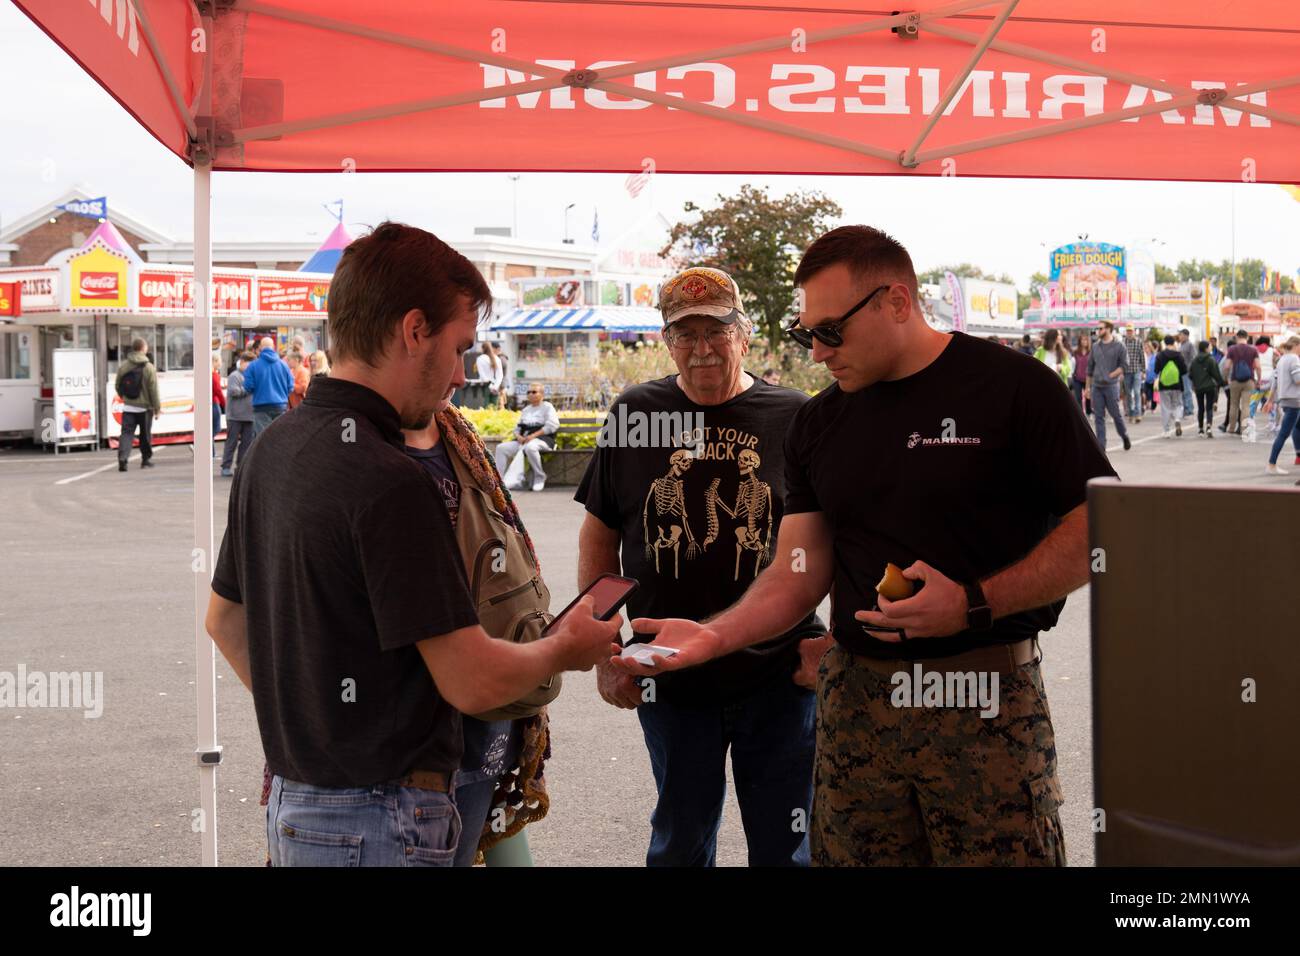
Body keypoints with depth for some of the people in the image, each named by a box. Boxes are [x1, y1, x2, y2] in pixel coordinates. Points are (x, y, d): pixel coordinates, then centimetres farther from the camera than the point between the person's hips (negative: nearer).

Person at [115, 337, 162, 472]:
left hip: (128, 407, 2)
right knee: (145, 435, 13)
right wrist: (157, 408, -4)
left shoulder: (123, 366, 0)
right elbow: (153, 390, -11)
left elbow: (117, 385, 8)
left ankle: (122, 457, -22)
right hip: (145, 407, -2)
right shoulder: (149, 368, -12)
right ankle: (146, 459, 23)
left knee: (127, 433, -2)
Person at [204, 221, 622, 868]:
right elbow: (472, 681, -21)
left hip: (292, 805, 9)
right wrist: (564, 649, -2)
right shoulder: (390, 485, -23)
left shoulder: (271, 450, 5)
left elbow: (223, 616, 17)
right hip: (380, 827, -8)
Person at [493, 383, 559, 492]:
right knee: (501, 448, -14)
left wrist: (534, 435, -18)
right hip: (523, 440, 7)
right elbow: (517, 427, 23)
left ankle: (539, 478, -23)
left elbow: (552, 425, -10)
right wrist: (518, 436, -2)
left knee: (530, 447, -41)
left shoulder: (547, 407, 6)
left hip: (542, 439, -7)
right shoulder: (526, 410, 26)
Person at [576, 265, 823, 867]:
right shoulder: (635, 415, 2)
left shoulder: (793, 418, -1)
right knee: (680, 842, 15)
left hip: (780, 675, -1)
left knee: (787, 845, 10)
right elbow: (599, 538, 8)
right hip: (669, 677, 1)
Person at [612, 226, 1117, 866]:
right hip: (854, 697, 4)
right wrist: (713, 636, -9)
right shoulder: (818, 424, 10)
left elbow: (1103, 529, -8)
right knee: (852, 856, 8)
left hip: (987, 699, -4)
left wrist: (977, 603, -17)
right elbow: (797, 576, 8)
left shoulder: (1014, 388, -6)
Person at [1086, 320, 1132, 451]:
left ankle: (1125, 437, 26)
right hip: (1096, 386, 4)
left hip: (1111, 385, -4)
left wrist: (1110, 376, -15)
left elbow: (1123, 366, -5)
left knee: (1116, 414, 4)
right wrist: (1088, 387, 14)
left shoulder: (1119, 346, -2)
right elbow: (1090, 367, 16)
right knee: (1098, 417, 2)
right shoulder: (1095, 347, 11)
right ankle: (1101, 445, 4)